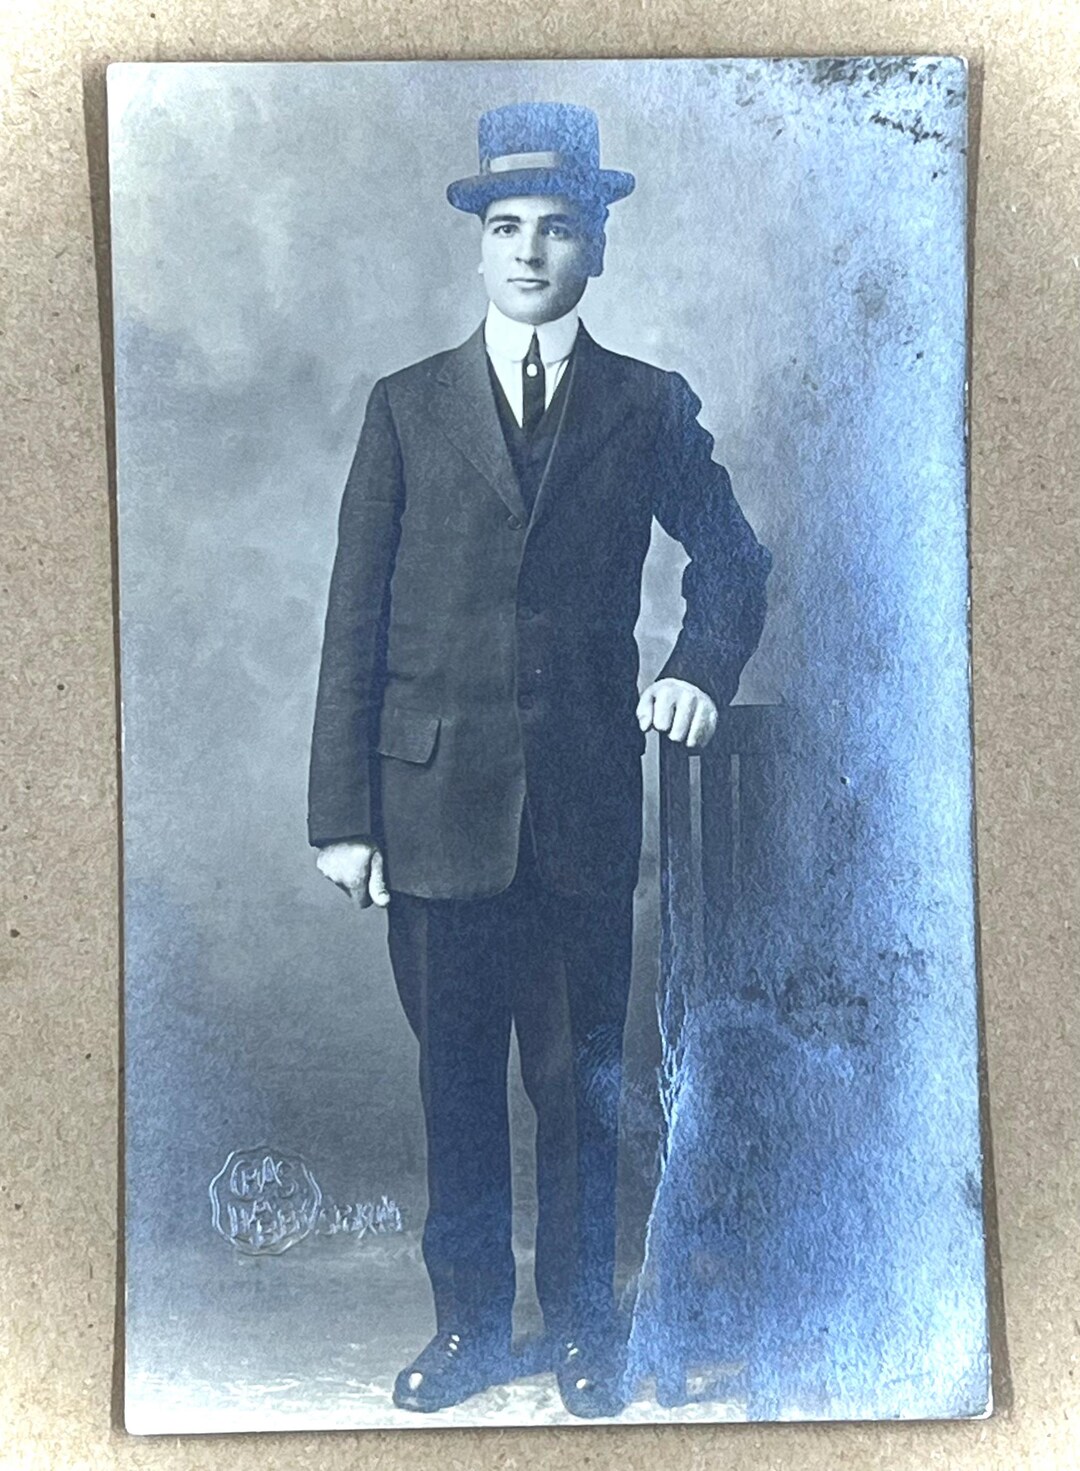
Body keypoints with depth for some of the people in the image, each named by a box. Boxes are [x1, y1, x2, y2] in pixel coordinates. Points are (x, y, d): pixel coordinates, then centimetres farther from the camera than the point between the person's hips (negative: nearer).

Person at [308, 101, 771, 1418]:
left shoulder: (650, 408, 6)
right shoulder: (407, 407, 6)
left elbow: (731, 559, 17)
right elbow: (354, 624, 2)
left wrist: (701, 667, -4)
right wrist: (342, 811, -3)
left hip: (587, 804, 0)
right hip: (435, 802, 1)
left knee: (580, 1079, 9)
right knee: (455, 1075, 10)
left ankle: (583, 1330, 27)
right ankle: (470, 1324, 28)